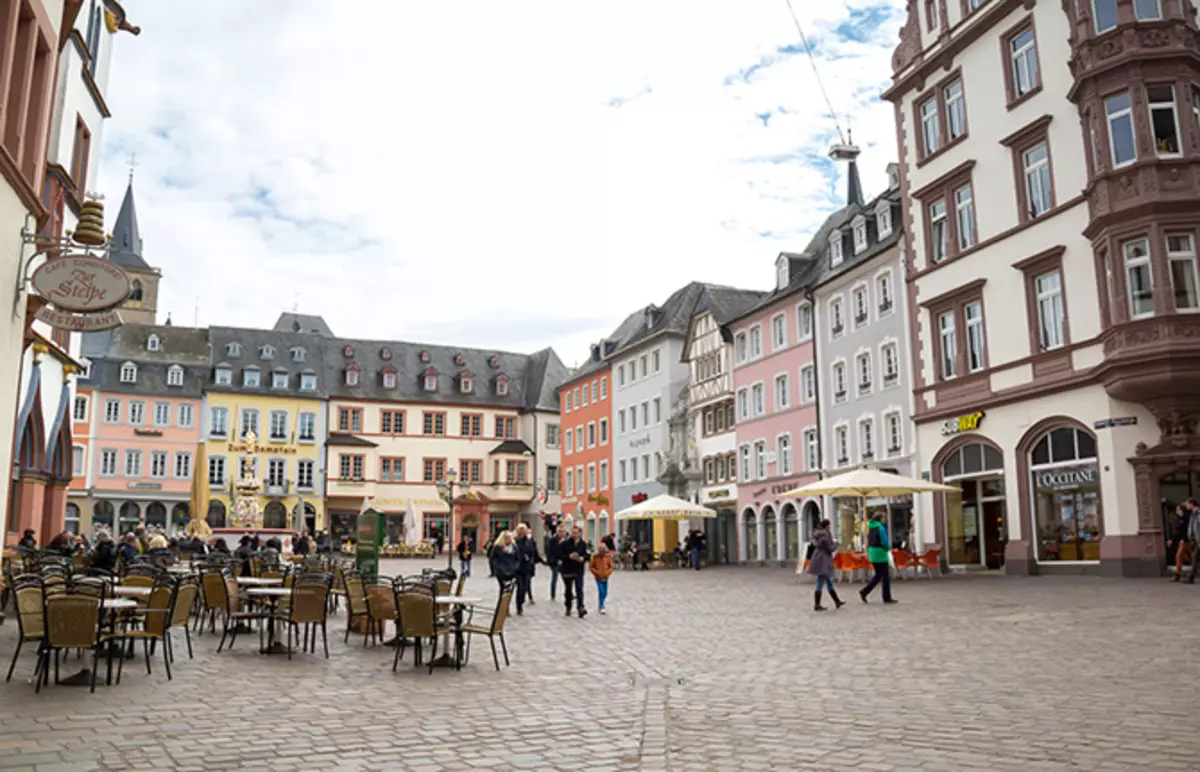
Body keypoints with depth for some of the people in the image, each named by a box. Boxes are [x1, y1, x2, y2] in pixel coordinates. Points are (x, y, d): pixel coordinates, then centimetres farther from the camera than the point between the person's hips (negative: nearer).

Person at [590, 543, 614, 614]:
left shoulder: (608, 557, 0)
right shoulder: (595, 557, -7)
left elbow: (611, 567, 7)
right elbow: (591, 567, -2)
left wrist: (607, 574, -6)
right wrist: (597, 573, -10)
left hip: (605, 578, 3)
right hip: (598, 578, -3)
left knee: (605, 593, 8)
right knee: (601, 591, -14)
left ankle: (601, 605, 30)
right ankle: (601, 607, -8)